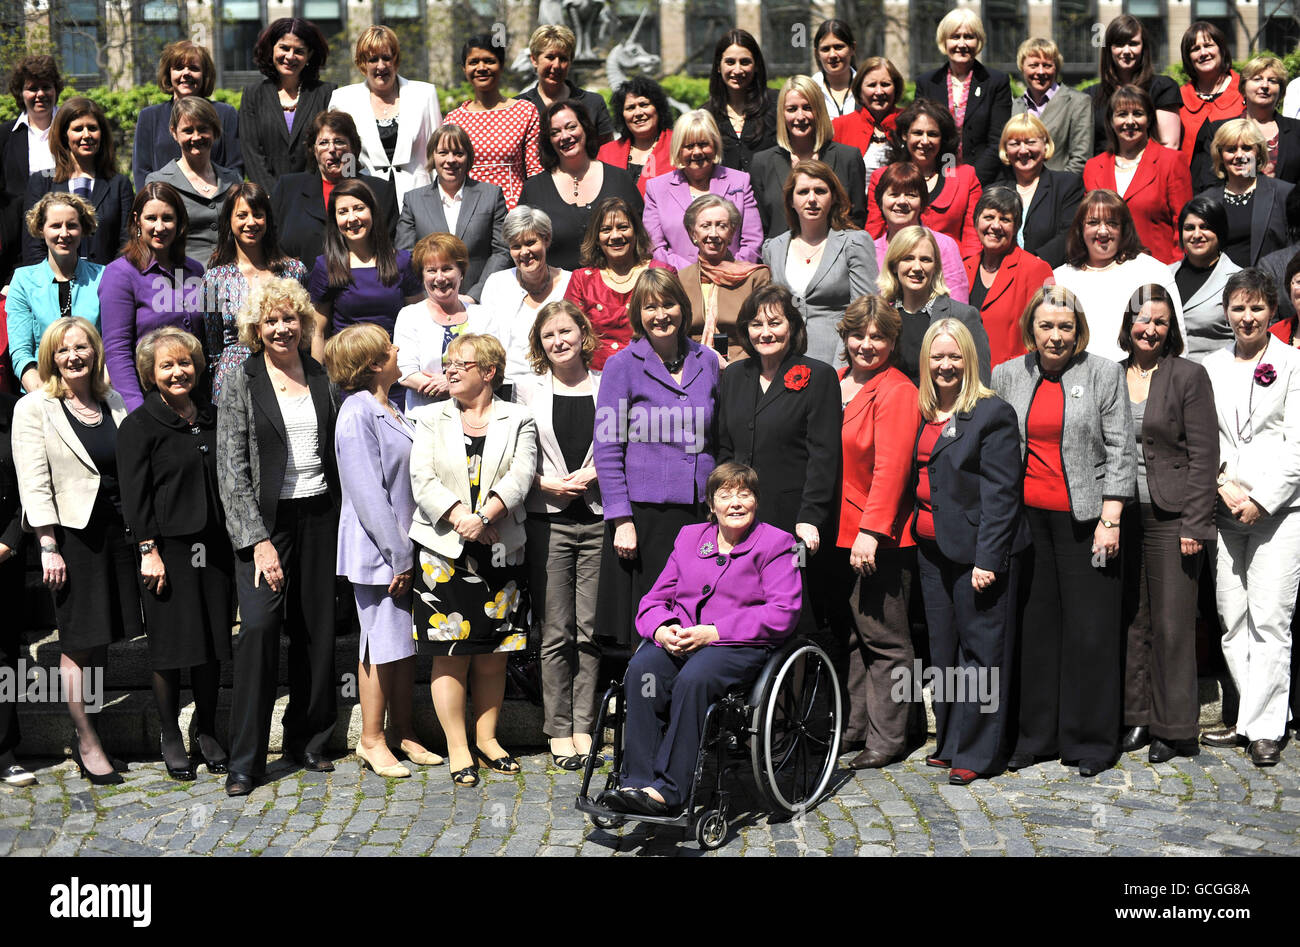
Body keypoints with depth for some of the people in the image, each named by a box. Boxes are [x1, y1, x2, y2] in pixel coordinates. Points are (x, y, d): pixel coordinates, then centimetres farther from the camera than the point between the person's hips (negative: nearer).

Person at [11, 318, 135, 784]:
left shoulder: (115, 404, 11)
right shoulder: (34, 408, -3)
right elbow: (34, 482, -9)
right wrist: (48, 547, -15)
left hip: (117, 531, 5)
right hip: (70, 532, -5)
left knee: (102, 640, 10)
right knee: (78, 644, 0)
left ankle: (87, 733, 24)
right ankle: (88, 743, 10)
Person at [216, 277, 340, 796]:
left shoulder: (321, 377, 9)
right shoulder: (241, 383, -2)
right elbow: (231, 470, -7)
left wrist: (342, 519, 6)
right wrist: (259, 540, -15)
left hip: (319, 515, 4)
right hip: (265, 519, -4)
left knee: (316, 629, 6)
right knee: (260, 624, -14)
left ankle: (307, 739, 22)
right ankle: (245, 759, -5)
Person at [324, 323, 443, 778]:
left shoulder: (390, 410, 14)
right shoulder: (357, 413, -14)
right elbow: (366, 492, -18)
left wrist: (409, 550, 11)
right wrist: (398, 555, -17)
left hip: (404, 546, 8)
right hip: (378, 551, -8)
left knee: (406, 642, 12)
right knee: (383, 642, -1)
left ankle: (403, 733, 21)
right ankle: (371, 739, 12)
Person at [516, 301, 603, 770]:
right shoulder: (529, 390, 8)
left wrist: (596, 474, -7)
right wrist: (546, 484, -8)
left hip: (598, 517, 0)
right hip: (548, 520, 0)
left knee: (591, 629, 2)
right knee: (556, 632, 0)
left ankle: (583, 725, 12)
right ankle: (558, 730, 9)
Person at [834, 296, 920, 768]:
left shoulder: (897, 392, -11)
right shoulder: (836, 383, 12)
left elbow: (890, 468, -17)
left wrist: (871, 531, -22)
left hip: (880, 538, -8)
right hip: (839, 532, 8)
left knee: (883, 636, 0)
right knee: (851, 632, 15)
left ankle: (887, 737, 8)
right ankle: (857, 723, 26)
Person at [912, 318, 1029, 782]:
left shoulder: (992, 413, -10)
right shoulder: (923, 413, 12)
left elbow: (1000, 494, -14)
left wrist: (987, 559, -19)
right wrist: (915, 531, 7)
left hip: (976, 551, -7)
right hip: (932, 549, 7)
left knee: (981, 651, 0)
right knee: (944, 652, 13)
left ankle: (977, 753, 7)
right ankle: (950, 743, 24)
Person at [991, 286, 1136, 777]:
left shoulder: (1103, 374, 1)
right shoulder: (1006, 377, 8)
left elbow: (1120, 451, -2)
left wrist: (1109, 520, -9)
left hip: (1085, 516, -3)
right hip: (1026, 516, 3)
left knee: (1091, 629, 1)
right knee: (1034, 625, 7)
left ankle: (1092, 741, 13)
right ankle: (1035, 736, 18)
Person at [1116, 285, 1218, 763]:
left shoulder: (1188, 375, -2)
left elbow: (1204, 455, -5)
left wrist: (1194, 525, -11)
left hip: (1170, 517, -4)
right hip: (1122, 516, 4)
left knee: (1172, 625, 0)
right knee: (1132, 621, 9)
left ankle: (1172, 728, 10)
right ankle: (1137, 718, 19)